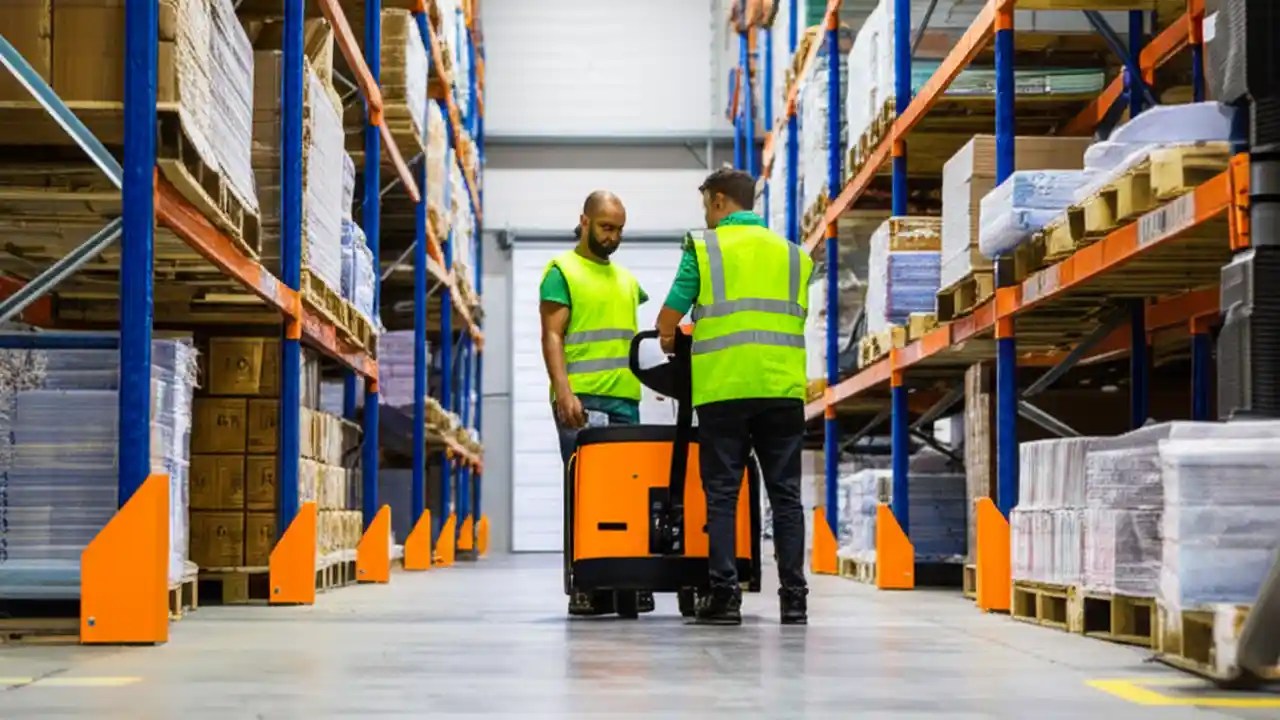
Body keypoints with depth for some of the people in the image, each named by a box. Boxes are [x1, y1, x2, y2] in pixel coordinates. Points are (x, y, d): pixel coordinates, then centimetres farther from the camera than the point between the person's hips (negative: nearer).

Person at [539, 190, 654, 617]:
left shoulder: (627, 280, 22)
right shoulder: (562, 271, 3)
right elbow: (552, 336, -6)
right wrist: (564, 391, -18)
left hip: (625, 401, 6)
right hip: (581, 401, -6)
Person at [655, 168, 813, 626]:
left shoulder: (703, 248, 3)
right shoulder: (793, 254, 15)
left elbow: (667, 321, 2)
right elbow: (797, 319, 14)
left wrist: (669, 343, 23)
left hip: (723, 388, -3)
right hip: (783, 388, 3)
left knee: (722, 494, 2)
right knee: (785, 493, 5)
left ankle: (724, 595, -2)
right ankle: (794, 597, 3)